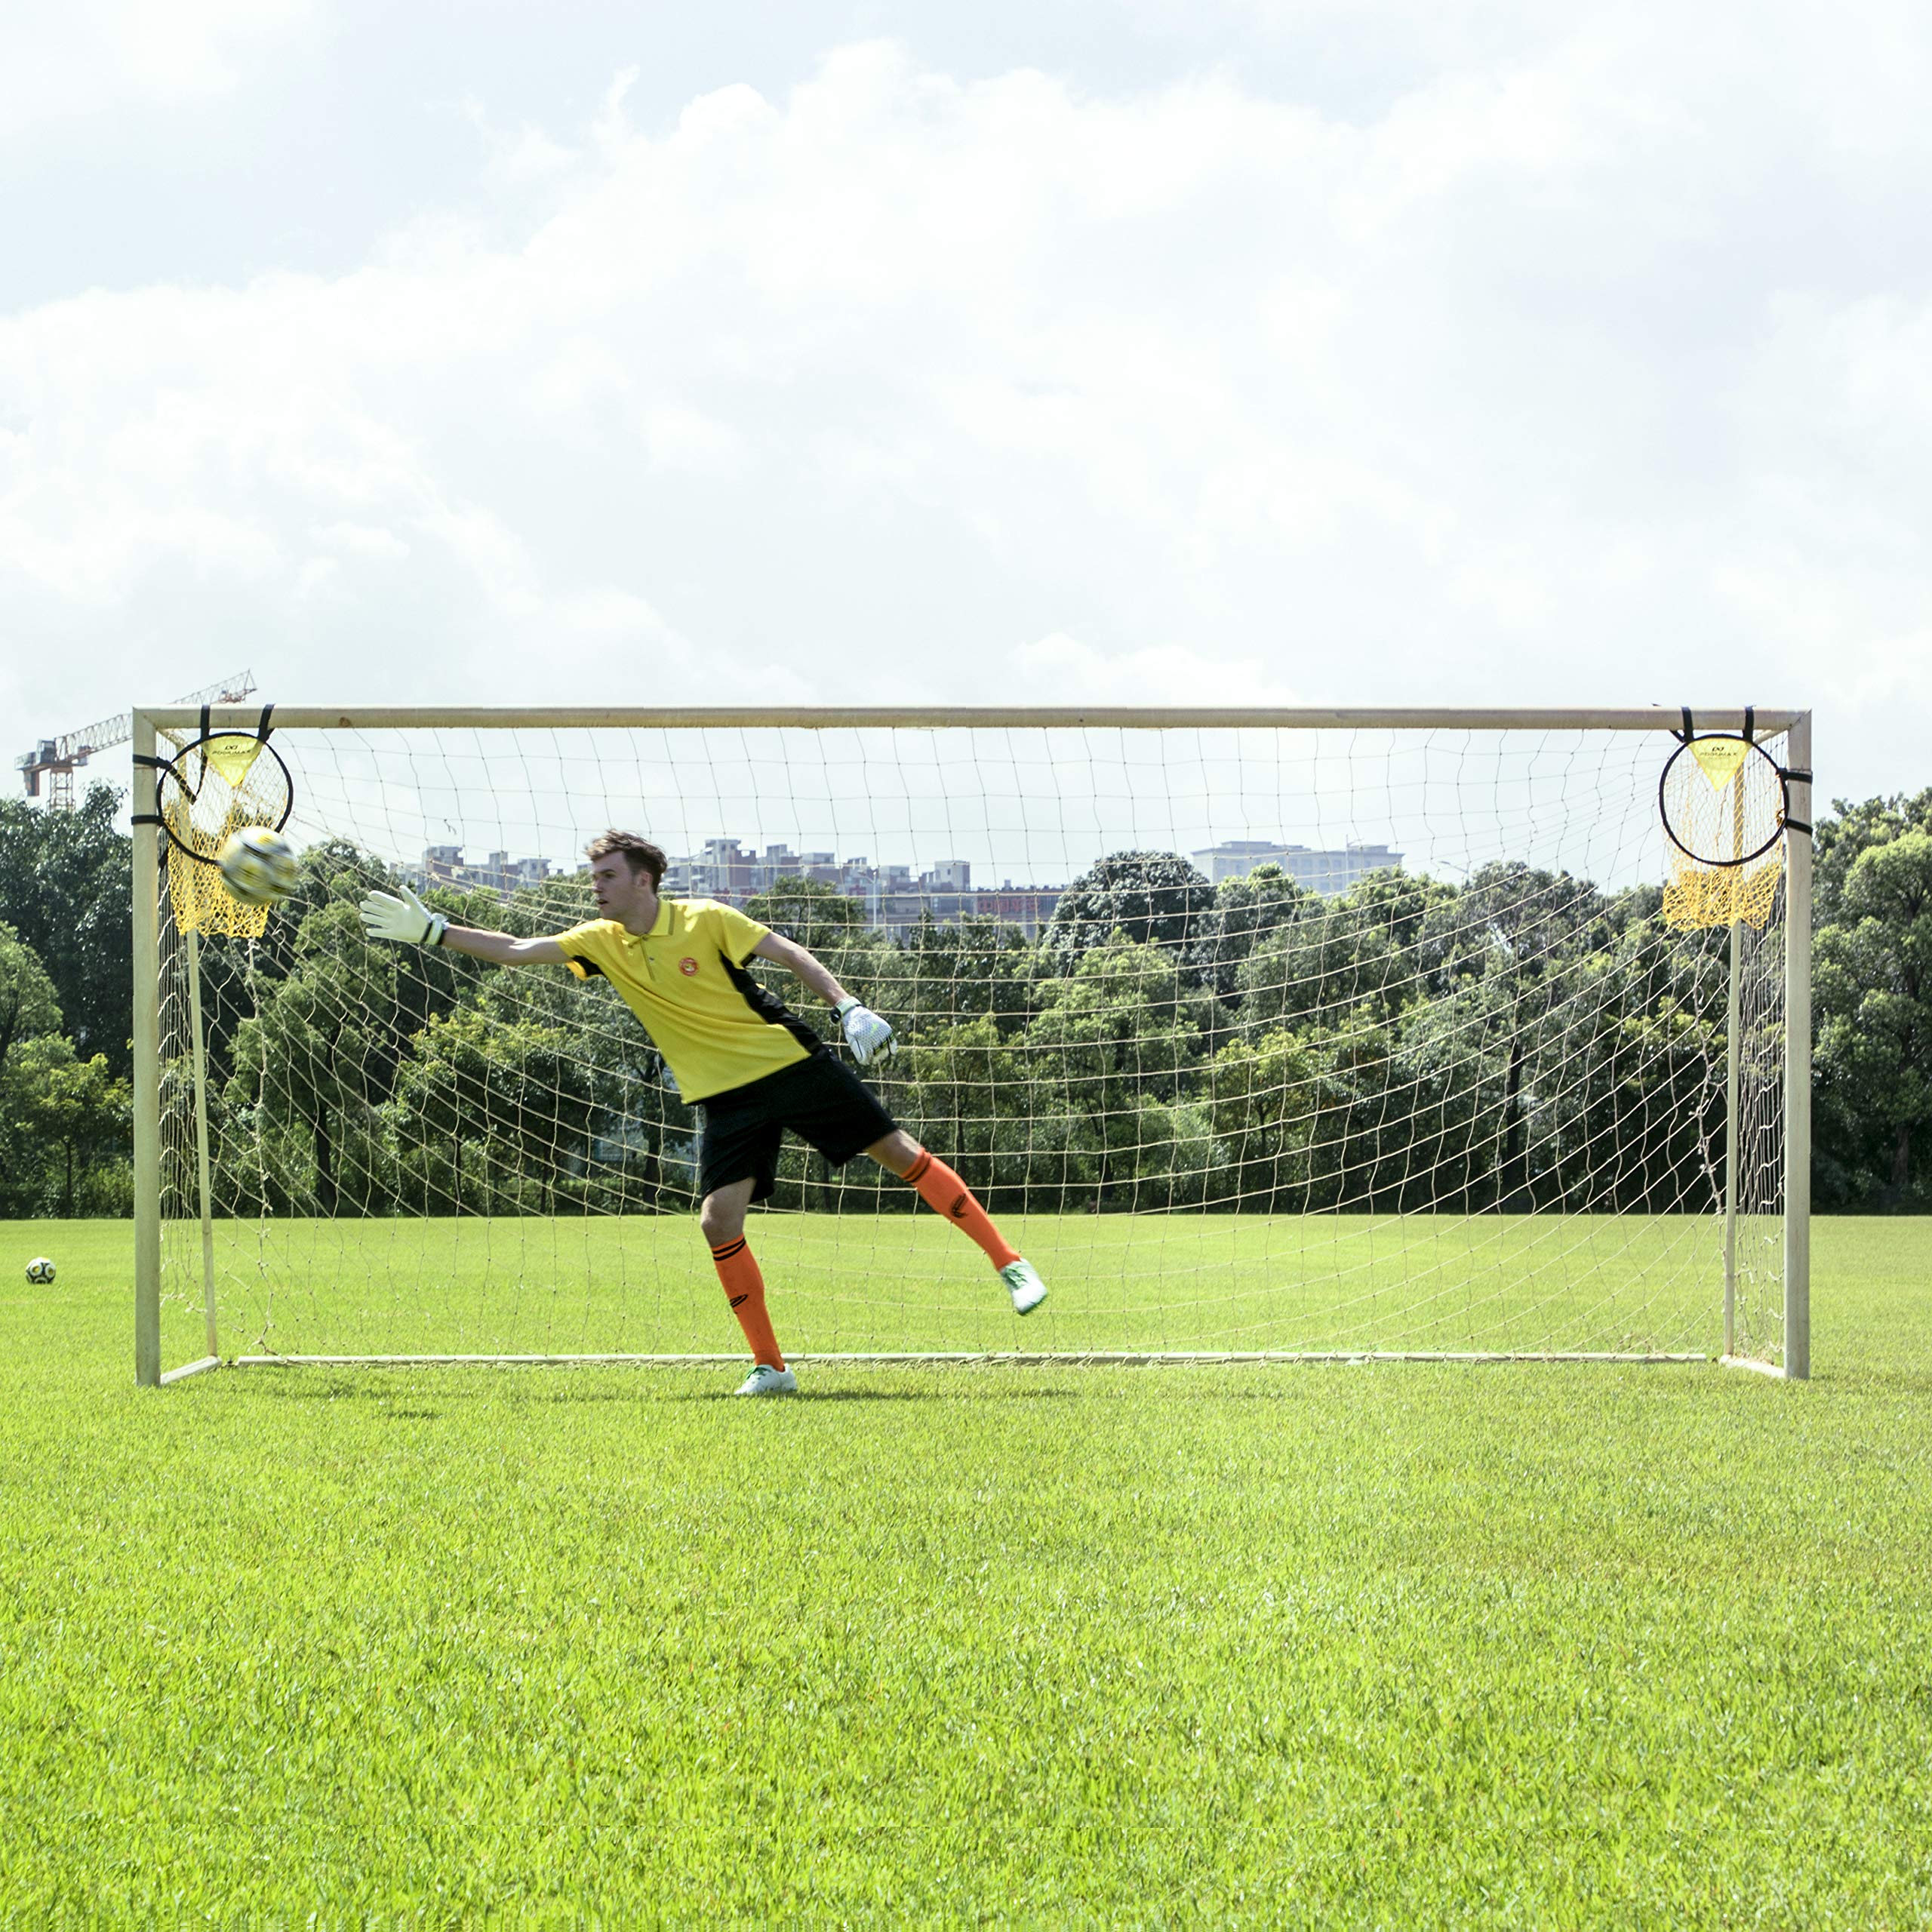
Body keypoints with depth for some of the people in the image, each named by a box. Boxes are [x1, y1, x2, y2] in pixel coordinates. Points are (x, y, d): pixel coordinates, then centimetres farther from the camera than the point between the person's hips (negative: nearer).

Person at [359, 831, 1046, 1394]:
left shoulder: (706, 920, -11)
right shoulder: (601, 943, 1)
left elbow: (790, 954, -7)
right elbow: (516, 951, 1)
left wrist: (849, 1007, -17)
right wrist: (429, 930, -6)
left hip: (791, 1061, -4)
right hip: (726, 1094, 4)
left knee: (900, 1153, -4)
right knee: (719, 1221, -12)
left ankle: (1009, 1263, 7)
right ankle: (770, 1367, -3)